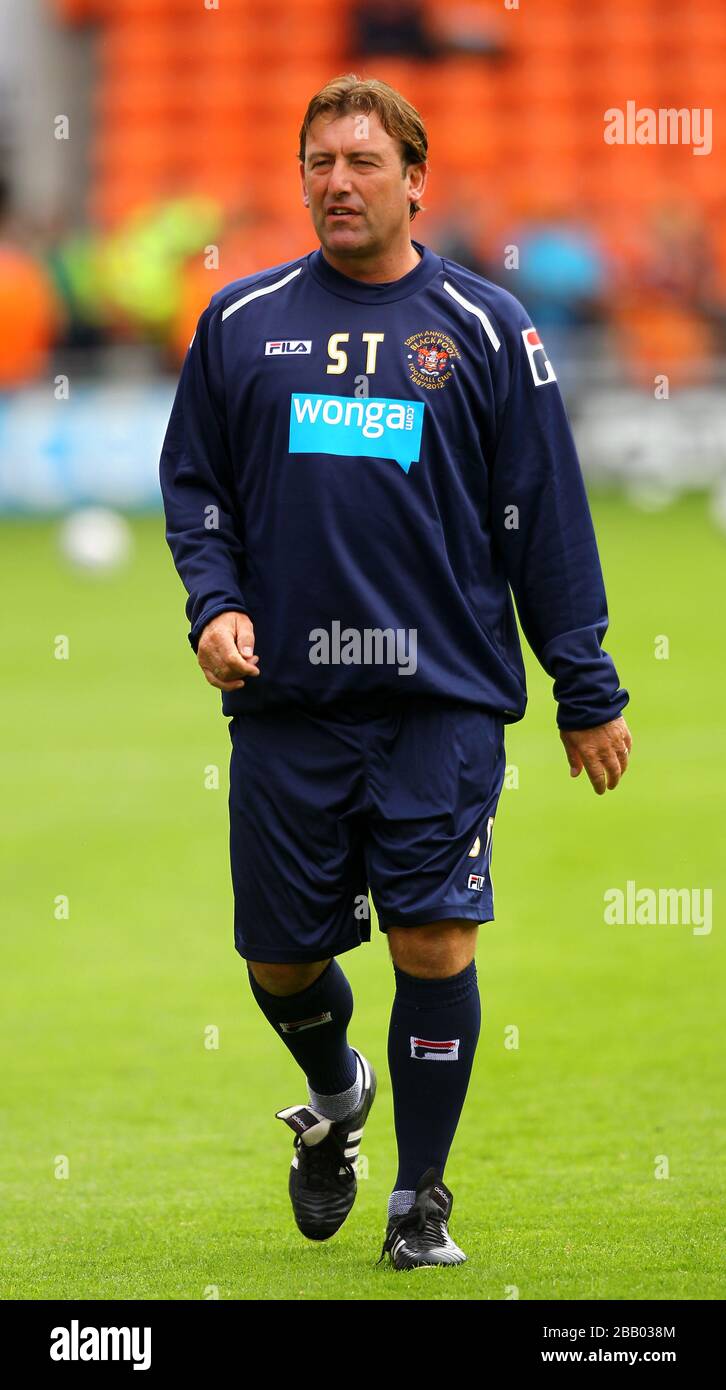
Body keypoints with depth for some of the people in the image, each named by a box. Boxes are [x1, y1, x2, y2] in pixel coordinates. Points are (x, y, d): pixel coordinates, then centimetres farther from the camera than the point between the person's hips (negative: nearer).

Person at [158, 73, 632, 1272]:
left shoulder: (485, 328, 3)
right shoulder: (242, 323, 8)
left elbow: (546, 516, 4)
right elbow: (194, 485, 15)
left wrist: (587, 691, 3)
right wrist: (215, 603, -4)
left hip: (443, 697, -2)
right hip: (285, 701, 2)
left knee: (434, 945, -8)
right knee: (280, 959, 6)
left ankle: (421, 1204, 6)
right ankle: (335, 1100, 39)